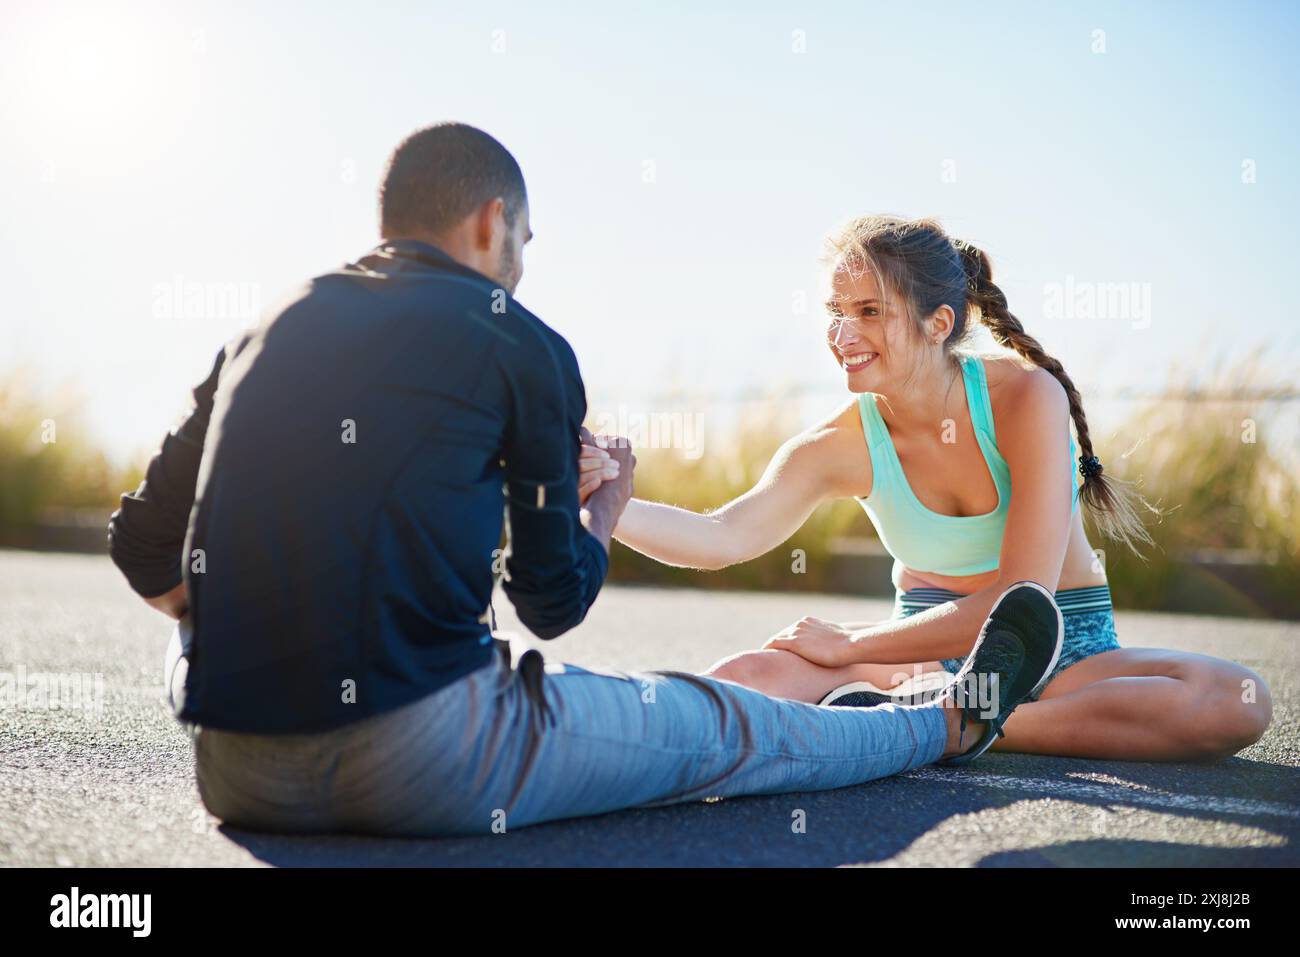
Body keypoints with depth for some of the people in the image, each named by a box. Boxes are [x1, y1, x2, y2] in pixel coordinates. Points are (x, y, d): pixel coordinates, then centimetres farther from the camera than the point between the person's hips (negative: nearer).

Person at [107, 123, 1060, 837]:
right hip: (419, 766, -7)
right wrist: (605, 506, 25)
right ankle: (954, 721, 39)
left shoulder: (267, 332, 13)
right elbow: (555, 601, 4)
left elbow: (145, 548, 12)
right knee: (719, 726, 15)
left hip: (234, 772, 7)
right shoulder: (516, 341, -2)